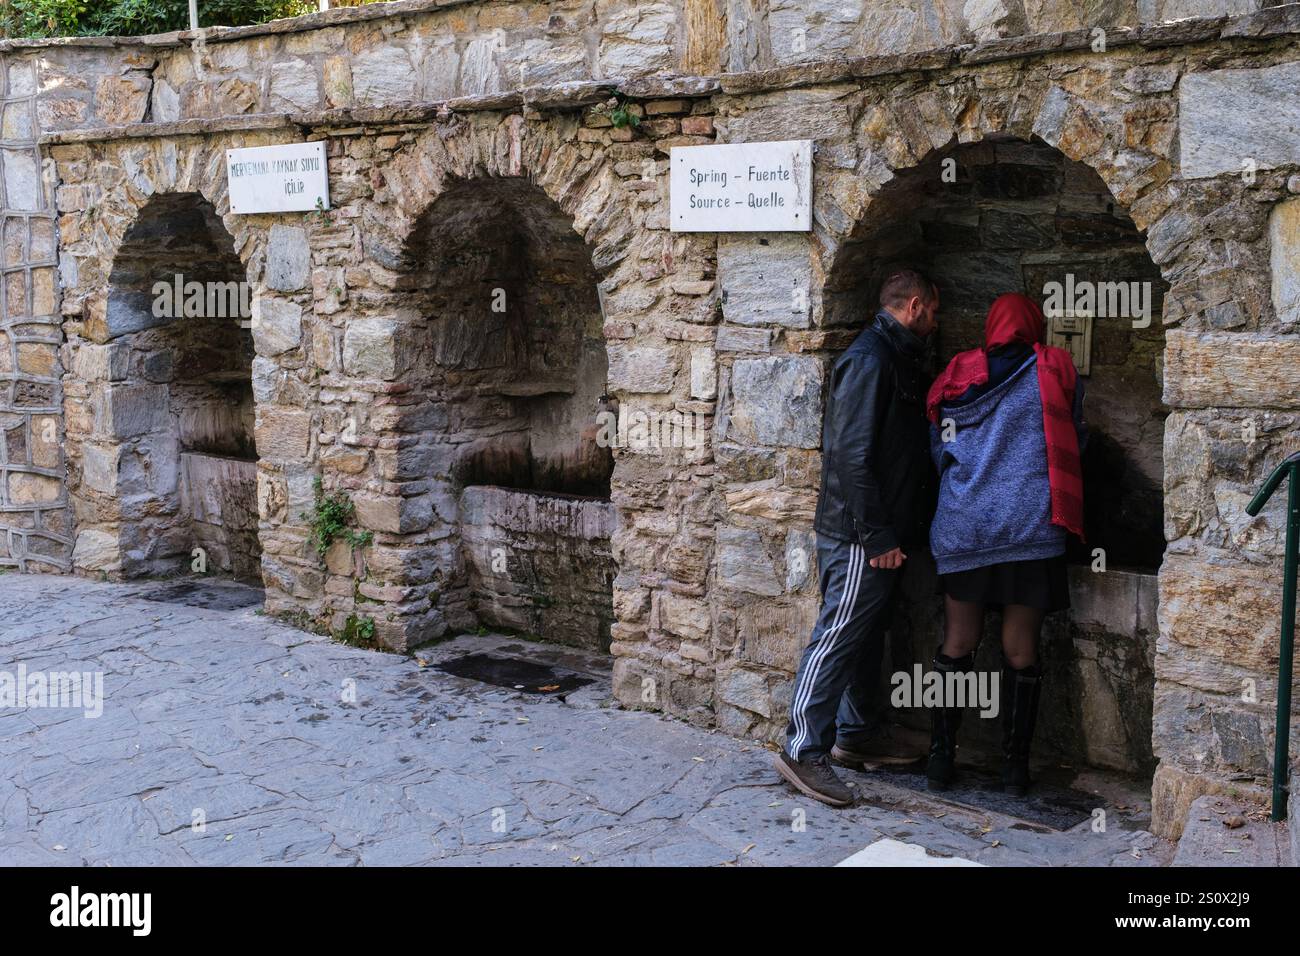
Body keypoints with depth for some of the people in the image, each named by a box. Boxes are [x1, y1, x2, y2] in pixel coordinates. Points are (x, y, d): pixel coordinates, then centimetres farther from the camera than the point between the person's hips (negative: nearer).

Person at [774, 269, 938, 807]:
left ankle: (856, 735, 28)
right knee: (839, 636, -7)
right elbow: (852, 454, -22)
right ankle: (803, 751, -2)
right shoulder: (869, 359, -16)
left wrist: (892, 530, 20)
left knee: (868, 635, 17)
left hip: (882, 534, 10)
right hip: (858, 537, -10)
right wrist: (877, 536, -22)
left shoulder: (899, 359, 16)